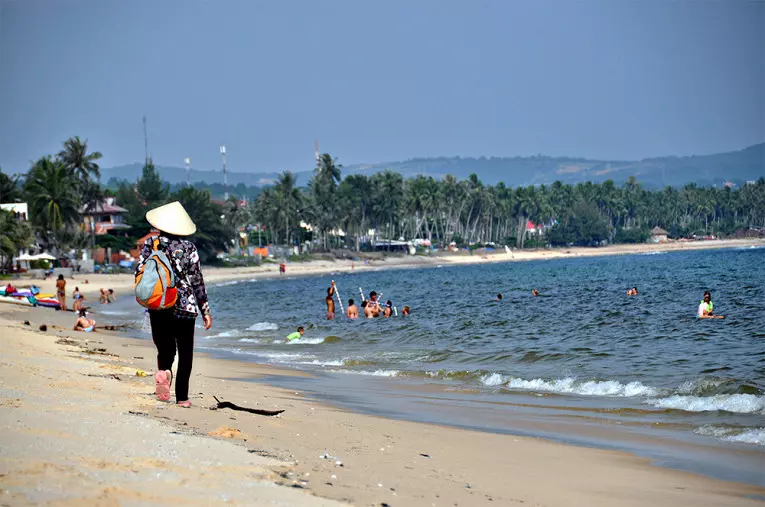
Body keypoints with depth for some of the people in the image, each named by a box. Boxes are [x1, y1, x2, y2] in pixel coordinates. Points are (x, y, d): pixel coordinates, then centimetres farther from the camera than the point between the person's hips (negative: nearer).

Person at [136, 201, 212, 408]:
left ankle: (163, 370, -21)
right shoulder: (189, 247, -3)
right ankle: (182, 397, 3)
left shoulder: (150, 243, 0)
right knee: (185, 352, 8)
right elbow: (197, 280, -2)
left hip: (158, 306, 1)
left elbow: (139, 273, -1)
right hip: (185, 306, -1)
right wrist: (205, 310, 3)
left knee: (165, 347, 13)